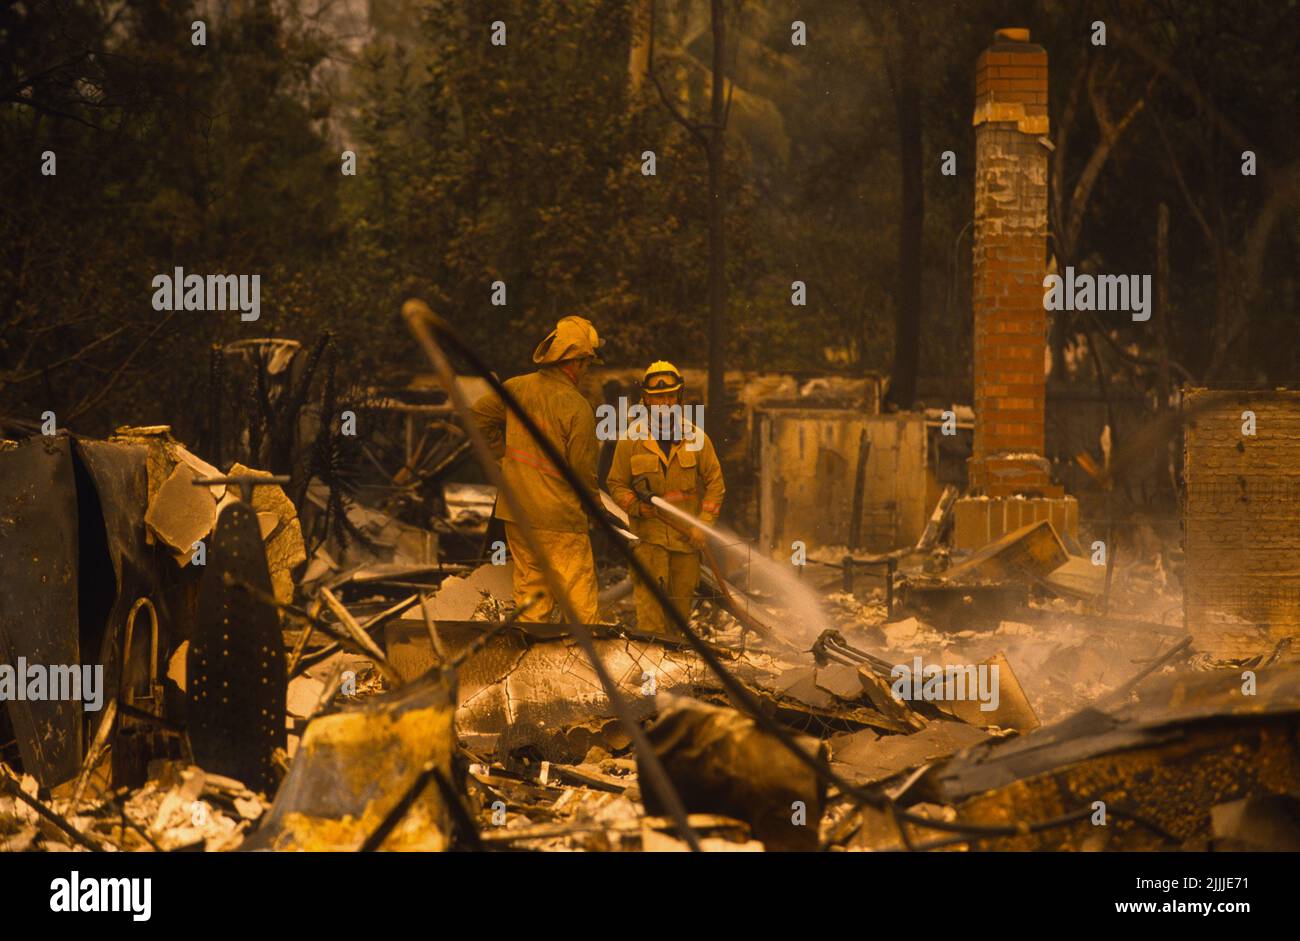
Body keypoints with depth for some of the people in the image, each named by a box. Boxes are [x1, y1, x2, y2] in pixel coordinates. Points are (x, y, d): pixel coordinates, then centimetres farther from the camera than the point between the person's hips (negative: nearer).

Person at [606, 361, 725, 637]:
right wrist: (637, 506, -14)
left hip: (687, 536, 2)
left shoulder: (695, 438, 4)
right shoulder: (631, 439, 1)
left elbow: (715, 483, 6)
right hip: (649, 534, -2)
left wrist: (703, 523, -5)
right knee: (650, 597, -14)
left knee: (682, 600, 9)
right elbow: (616, 484, 6)